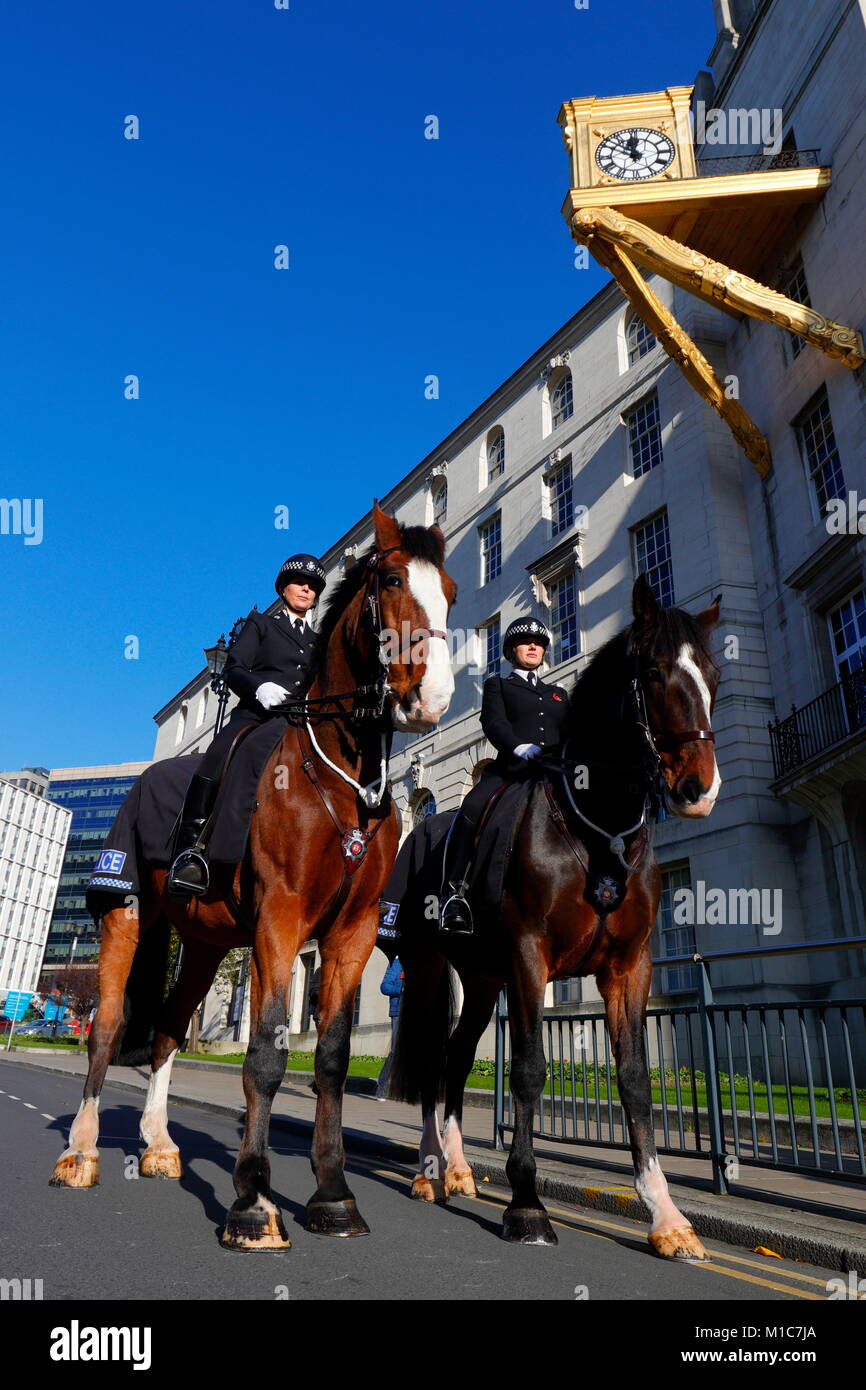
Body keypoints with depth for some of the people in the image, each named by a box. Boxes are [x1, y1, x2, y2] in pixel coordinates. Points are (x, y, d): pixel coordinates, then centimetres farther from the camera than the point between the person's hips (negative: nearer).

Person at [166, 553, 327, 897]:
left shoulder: (320, 641, 31)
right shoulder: (261, 624, 21)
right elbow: (232, 669, 8)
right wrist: (259, 686, -13)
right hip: (255, 714, -3)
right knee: (216, 759, -33)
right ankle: (189, 850, -31)